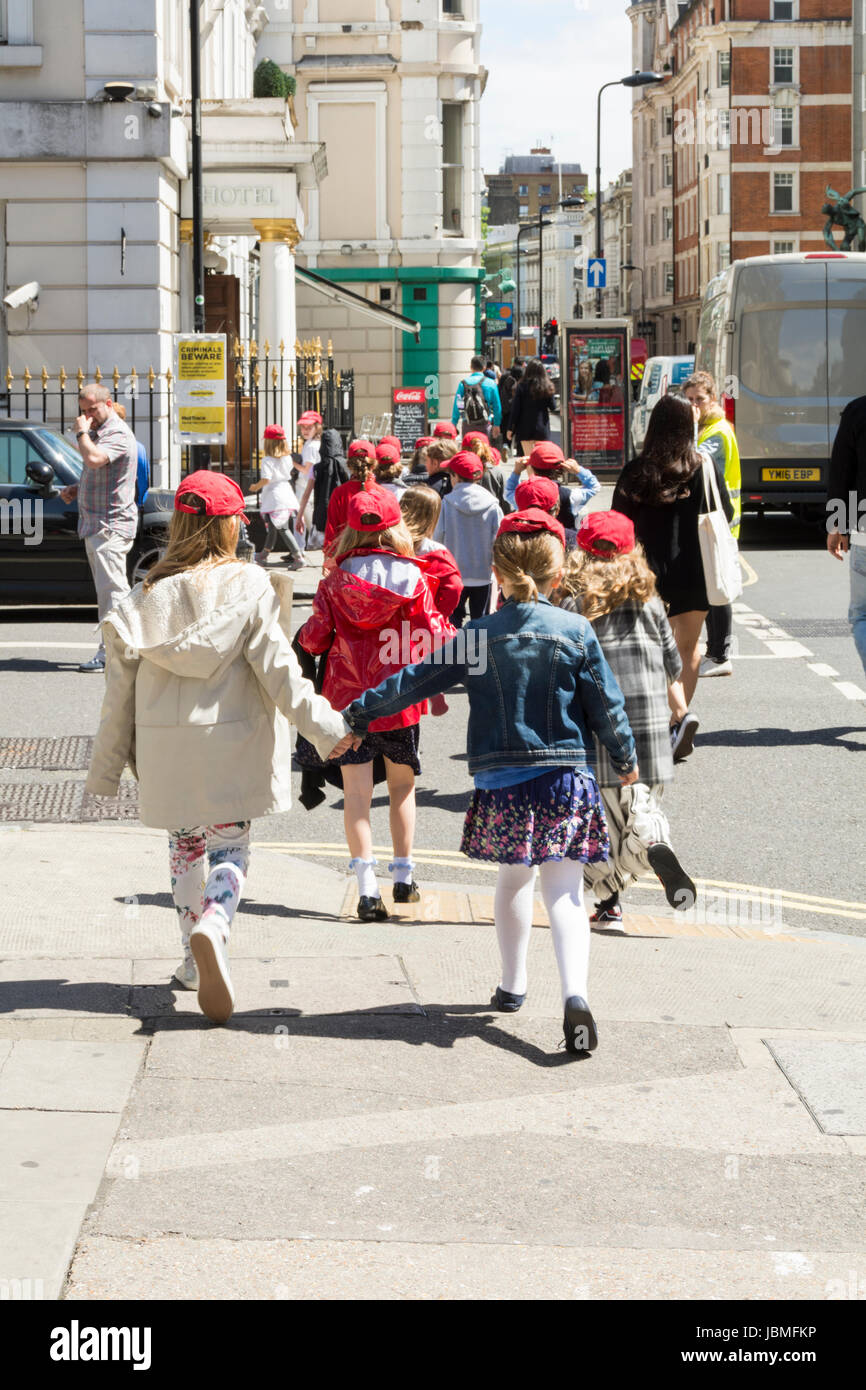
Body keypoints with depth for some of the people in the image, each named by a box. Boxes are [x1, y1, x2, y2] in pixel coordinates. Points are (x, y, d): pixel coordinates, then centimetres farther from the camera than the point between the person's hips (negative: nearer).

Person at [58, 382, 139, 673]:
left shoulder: (118, 434, -14)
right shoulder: (98, 433, 19)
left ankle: (108, 653, -14)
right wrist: (76, 488, 14)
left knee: (111, 588, -11)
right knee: (114, 589, 12)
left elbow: (94, 459, -33)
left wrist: (81, 433, -16)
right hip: (95, 525, 11)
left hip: (111, 524, -11)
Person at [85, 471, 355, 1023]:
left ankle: (195, 958, 23)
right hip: (231, 745, -3)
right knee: (230, 848, 4)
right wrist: (325, 728, -3)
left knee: (186, 847, 18)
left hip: (166, 746, 3)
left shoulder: (149, 594, 1)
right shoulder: (250, 588, -8)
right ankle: (213, 925, -25)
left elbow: (121, 685, 3)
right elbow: (277, 669, -11)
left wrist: (108, 764, 10)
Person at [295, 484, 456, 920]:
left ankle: (368, 888, -8)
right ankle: (403, 876, 22)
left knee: (356, 790, 1)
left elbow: (315, 638, -1)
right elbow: (433, 634, -5)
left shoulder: (336, 581, -4)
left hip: (349, 697, 0)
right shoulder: (411, 576, -7)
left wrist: (303, 638, 22)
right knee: (402, 783, 17)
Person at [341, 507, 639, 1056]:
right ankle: (575, 993, -22)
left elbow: (416, 680, 2)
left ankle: (513, 984, 34)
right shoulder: (576, 631, -3)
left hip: (501, 781, 1)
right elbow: (607, 703, 1)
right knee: (565, 890, -1)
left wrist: (359, 713, 12)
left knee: (514, 877, 22)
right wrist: (627, 759, 17)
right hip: (567, 777, -1)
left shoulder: (480, 636, -1)